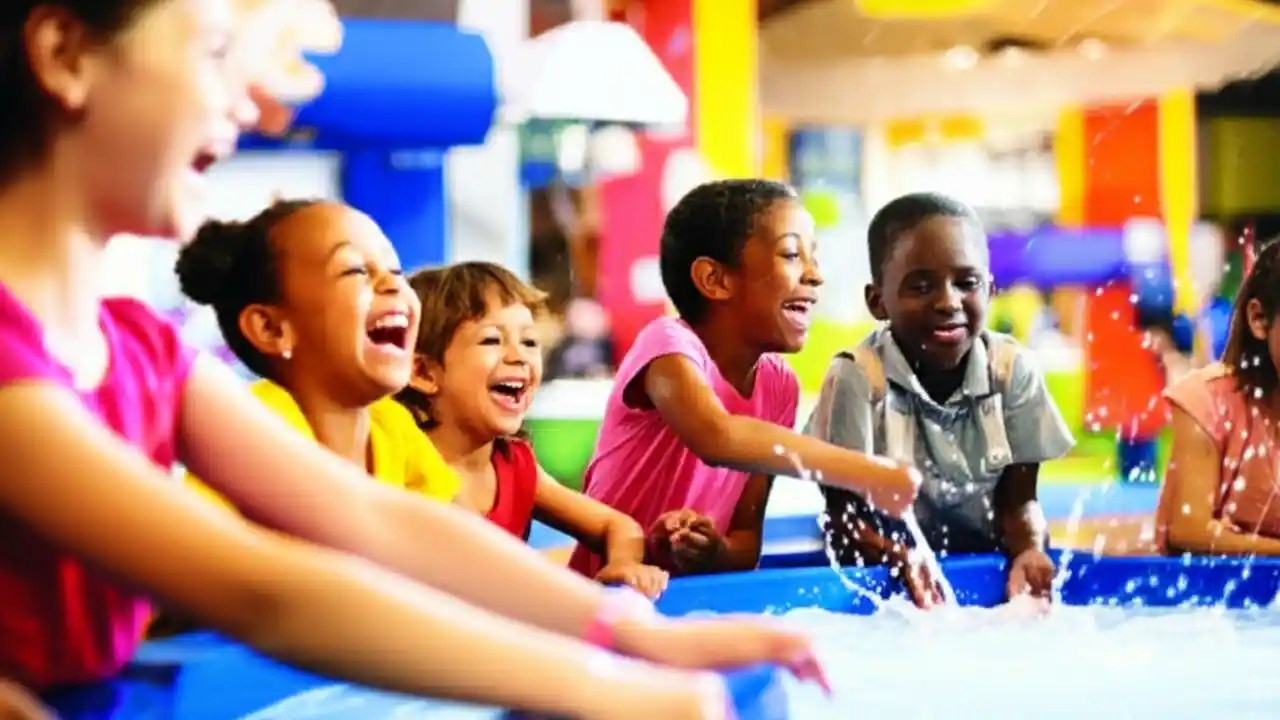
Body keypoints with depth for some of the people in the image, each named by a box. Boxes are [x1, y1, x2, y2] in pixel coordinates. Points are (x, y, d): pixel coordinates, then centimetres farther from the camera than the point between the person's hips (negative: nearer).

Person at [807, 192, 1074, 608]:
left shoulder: (1013, 369, -6)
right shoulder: (857, 378, -15)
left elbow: (1018, 500, -1)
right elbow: (845, 515, -15)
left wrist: (1029, 551, -25)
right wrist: (899, 558, -36)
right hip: (881, 574, -3)